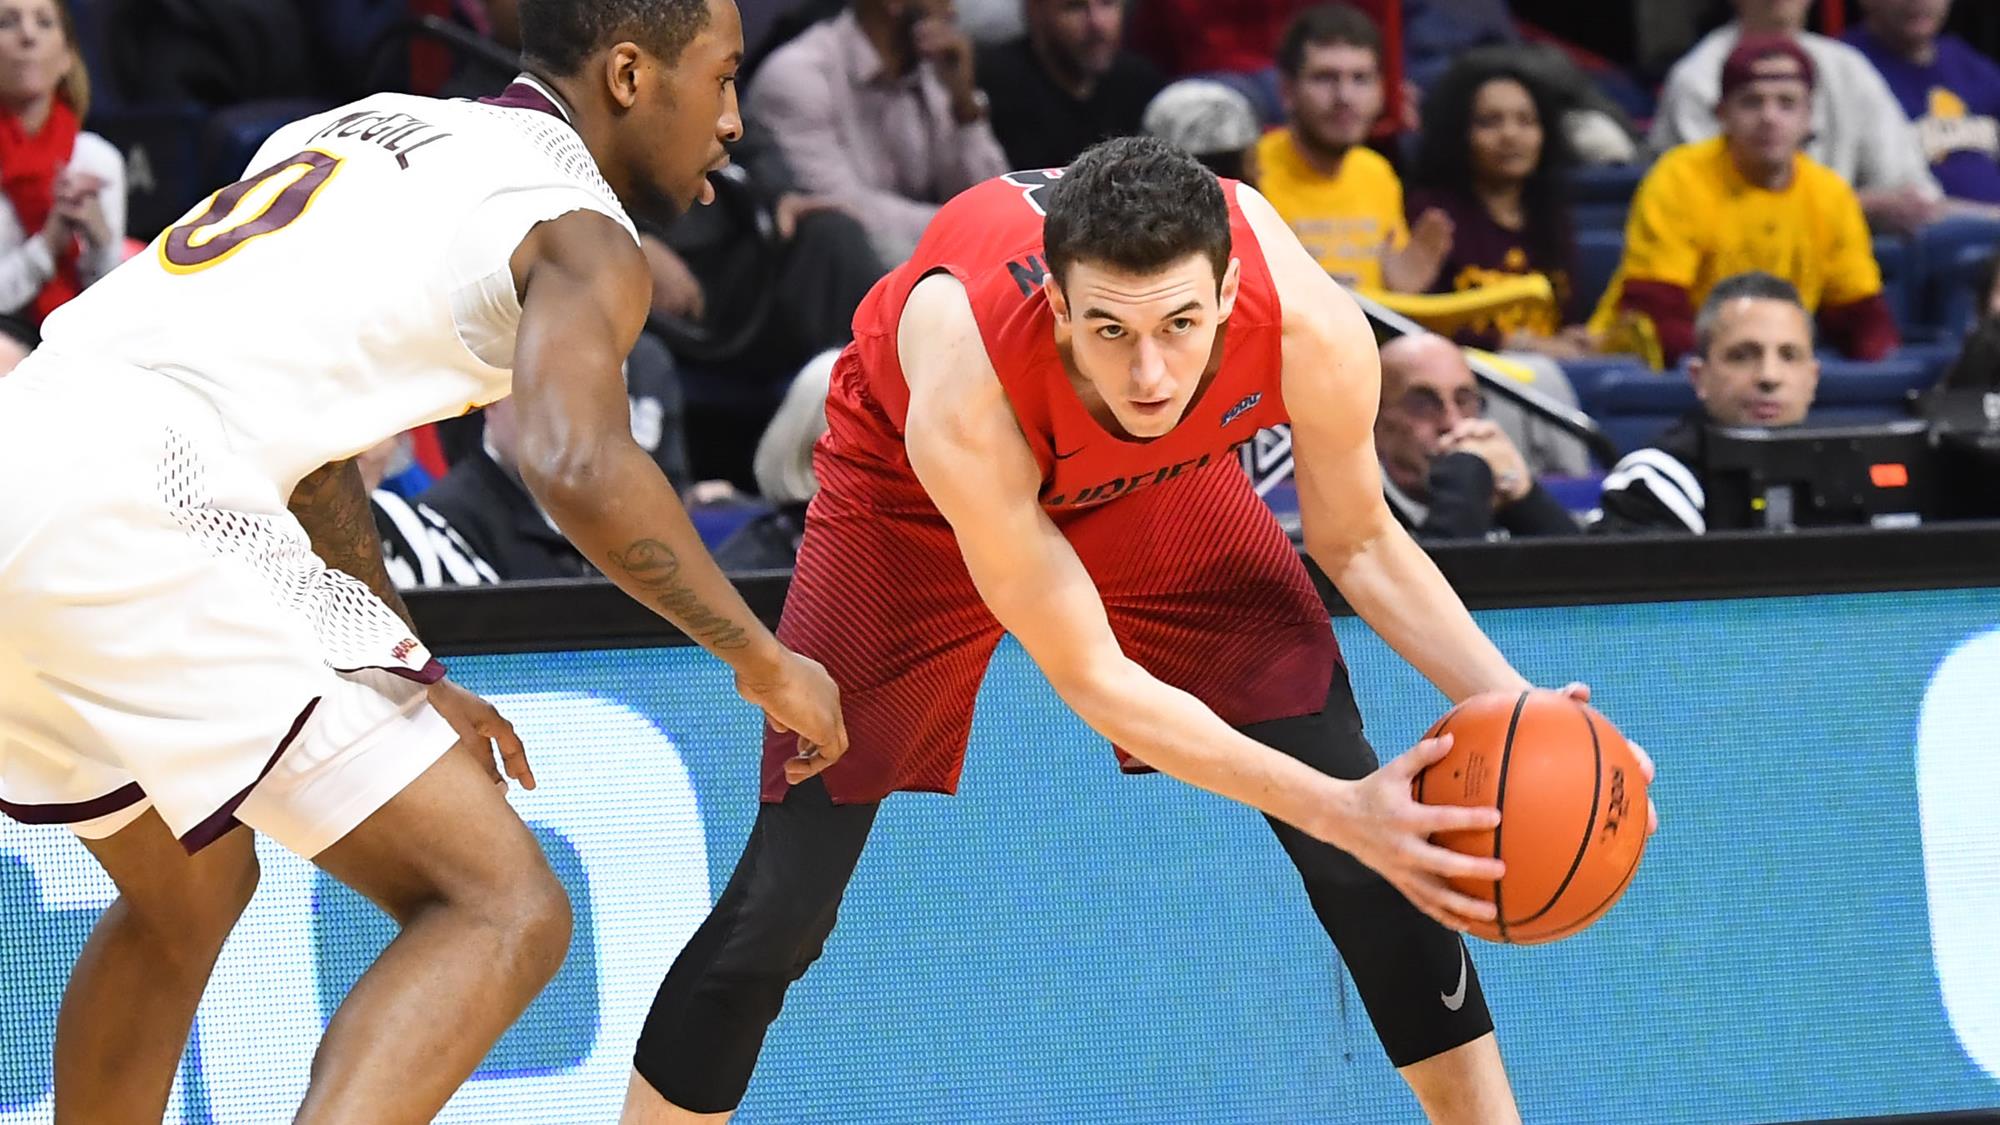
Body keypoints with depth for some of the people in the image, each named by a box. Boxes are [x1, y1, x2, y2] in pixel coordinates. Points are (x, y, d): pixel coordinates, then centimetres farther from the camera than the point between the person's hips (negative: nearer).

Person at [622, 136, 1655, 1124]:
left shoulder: (1310, 329, -35)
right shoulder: (964, 391, -44)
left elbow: (1358, 544, -13)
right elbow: (1089, 678, -34)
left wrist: (1515, 707, -27)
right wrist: (1335, 810, -42)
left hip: (1165, 480, 3)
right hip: (913, 485, -3)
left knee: (1374, 848, -8)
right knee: (783, 900, -9)